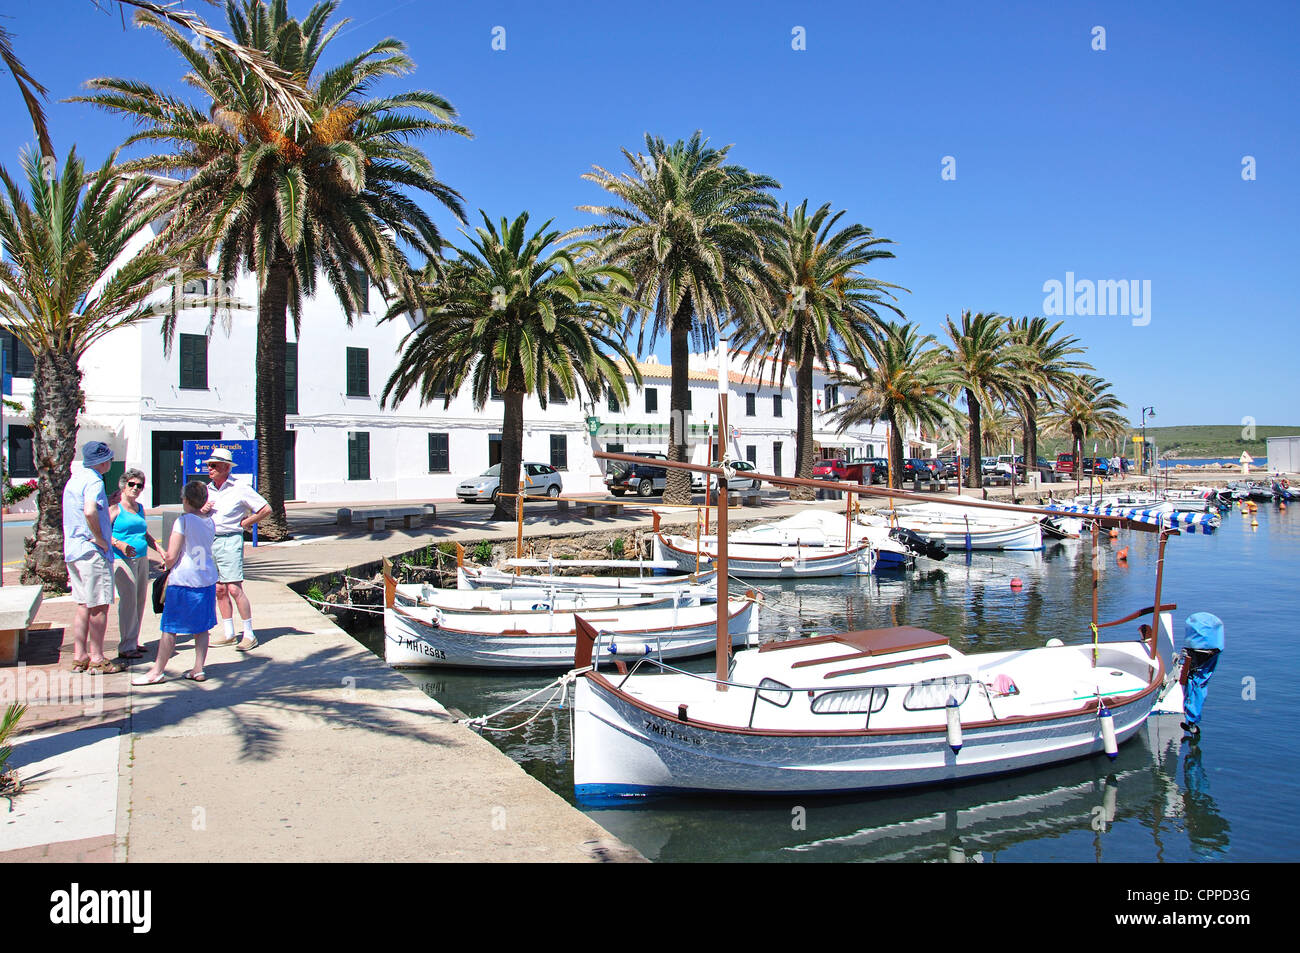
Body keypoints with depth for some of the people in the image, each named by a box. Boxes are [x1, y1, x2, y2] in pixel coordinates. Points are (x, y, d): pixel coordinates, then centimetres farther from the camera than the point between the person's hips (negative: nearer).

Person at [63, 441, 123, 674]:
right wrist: (101, 540, -21)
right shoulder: (94, 481, -15)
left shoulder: (75, 479, 15)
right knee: (99, 606, -2)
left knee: (83, 605, 14)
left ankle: (79, 657, 17)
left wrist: (108, 501, 28)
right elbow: (90, 512, -32)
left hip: (73, 550, 10)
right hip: (92, 552, -10)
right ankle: (97, 659, 2)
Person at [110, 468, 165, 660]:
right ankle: (125, 647, -5)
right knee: (128, 601, -10)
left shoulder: (140, 508, 17)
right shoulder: (115, 508, -4)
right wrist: (119, 544, -23)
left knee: (140, 601, 9)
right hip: (122, 559, -8)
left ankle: (133, 642, 19)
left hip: (141, 558, 8)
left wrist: (161, 551, 21)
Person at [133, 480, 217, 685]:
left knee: (169, 629, 3)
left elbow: (171, 557, -12)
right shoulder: (209, 522, 6)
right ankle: (198, 669, 13)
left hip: (183, 582, -6)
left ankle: (157, 671, 10)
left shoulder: (183, 521, -12)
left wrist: (166, 563, 8)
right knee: (201, 628, 11)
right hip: (207, 581, 6)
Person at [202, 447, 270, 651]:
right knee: (219, 590, 8)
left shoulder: (240, 488, -5)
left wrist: (244, 523, -5)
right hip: (210, 541, 7)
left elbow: (266, 509, -5)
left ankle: (249, 634, -5)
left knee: (234, 588, -11)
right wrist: (202, 510, 0)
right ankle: (229, 634, 16)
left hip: (230, 541, -7)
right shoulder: (208, 490, 13)